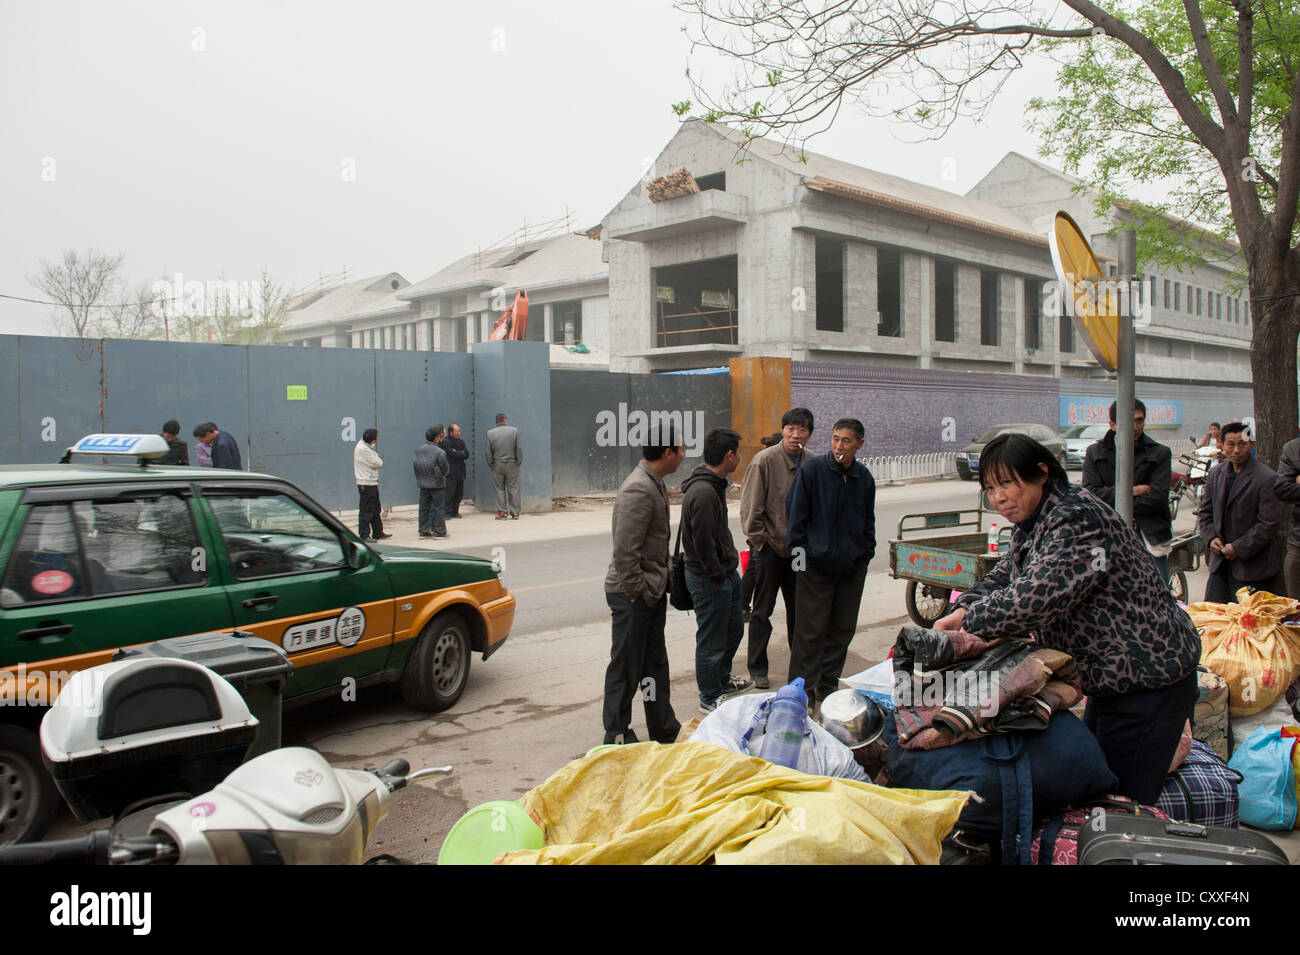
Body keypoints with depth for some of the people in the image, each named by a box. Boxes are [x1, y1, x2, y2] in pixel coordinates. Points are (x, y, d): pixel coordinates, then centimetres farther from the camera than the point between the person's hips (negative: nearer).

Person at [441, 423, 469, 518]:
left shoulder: (461, 442, 18)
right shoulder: (446, 442, -4)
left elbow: (467, 455, 7)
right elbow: (453, 454, -15)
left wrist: (457, 453, -8)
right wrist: (462, 453, 0)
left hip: (460, 473, 7)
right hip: (451, 473, -7)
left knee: (459, 494, 7)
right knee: (450, 493, -9)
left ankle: (455, 512, 15)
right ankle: (447, 513, -6)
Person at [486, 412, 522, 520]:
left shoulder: (490, 433, -2)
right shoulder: (514, 431, -3)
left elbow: (489, 452, -2)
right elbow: (518, 449, -3)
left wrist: (490, 465, 8)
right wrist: (519, 462, 6)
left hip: (497, 465, 0)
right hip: (512, 464, 0)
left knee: (499, 489, 7)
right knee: (513, 488, 5)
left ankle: (502, 512, 5)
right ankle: (515, 512, 5)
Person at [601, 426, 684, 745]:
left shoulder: (655, 484, 12)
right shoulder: (638, 490, -22)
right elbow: (625, 550, -25)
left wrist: (660, 584, 15)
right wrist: (636, 591, -18)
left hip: (651, 592, 10)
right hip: (633, 595, -10)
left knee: (655, 663, 18)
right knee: (626, 667, 2)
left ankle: (664, 729, 30)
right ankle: (617, 736, 14)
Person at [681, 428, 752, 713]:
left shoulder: (714, 484, 8)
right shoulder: (703, 492, -27)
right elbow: (702, 542, -27)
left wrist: (728, 567, 14)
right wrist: (717, 574, -17)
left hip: (726, 573, 11)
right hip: (710, 581, -11)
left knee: (734, 628, 25)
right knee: (712, 640, 4)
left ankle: (722, 680, 44)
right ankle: (710, 698, 20)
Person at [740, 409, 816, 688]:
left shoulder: (812, 462, 2)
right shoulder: (765, 460, -14)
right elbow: (751, 506, -12)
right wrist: (758, 539, -11)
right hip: (769, 549, -5)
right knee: (762, 612, 5)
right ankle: (757, 670, 17)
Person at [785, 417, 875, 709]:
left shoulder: (864, 477, 6)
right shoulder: (812, 471, -8)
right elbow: (796, 515, -6)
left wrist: (867, 552, 10)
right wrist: (799, 553, -10)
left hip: (852, 566, 5)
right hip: (816, 564, -5)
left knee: (843, 629, 12)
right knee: (811, 630, -2)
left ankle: (828, 685, 25)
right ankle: (803, 690, 9)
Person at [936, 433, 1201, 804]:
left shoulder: (1075, 520, -24)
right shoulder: (1035, 523, 8)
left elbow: (1035, 596, -33)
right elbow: (1005, 574, 11)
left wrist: (970, 623, -21)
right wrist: (962, 612, -8)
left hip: (1147, 679, -10)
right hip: (1115, 677, 10)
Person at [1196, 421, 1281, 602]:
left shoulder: (1267, 478, -11)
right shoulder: (1215, 473, 8)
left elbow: (1268, 524, -14)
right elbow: (1205, 511, 14)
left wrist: (1239, 548, -15)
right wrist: (1211, 538, -2)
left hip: (1251, 565, -5)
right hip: (1220, 561, 5)